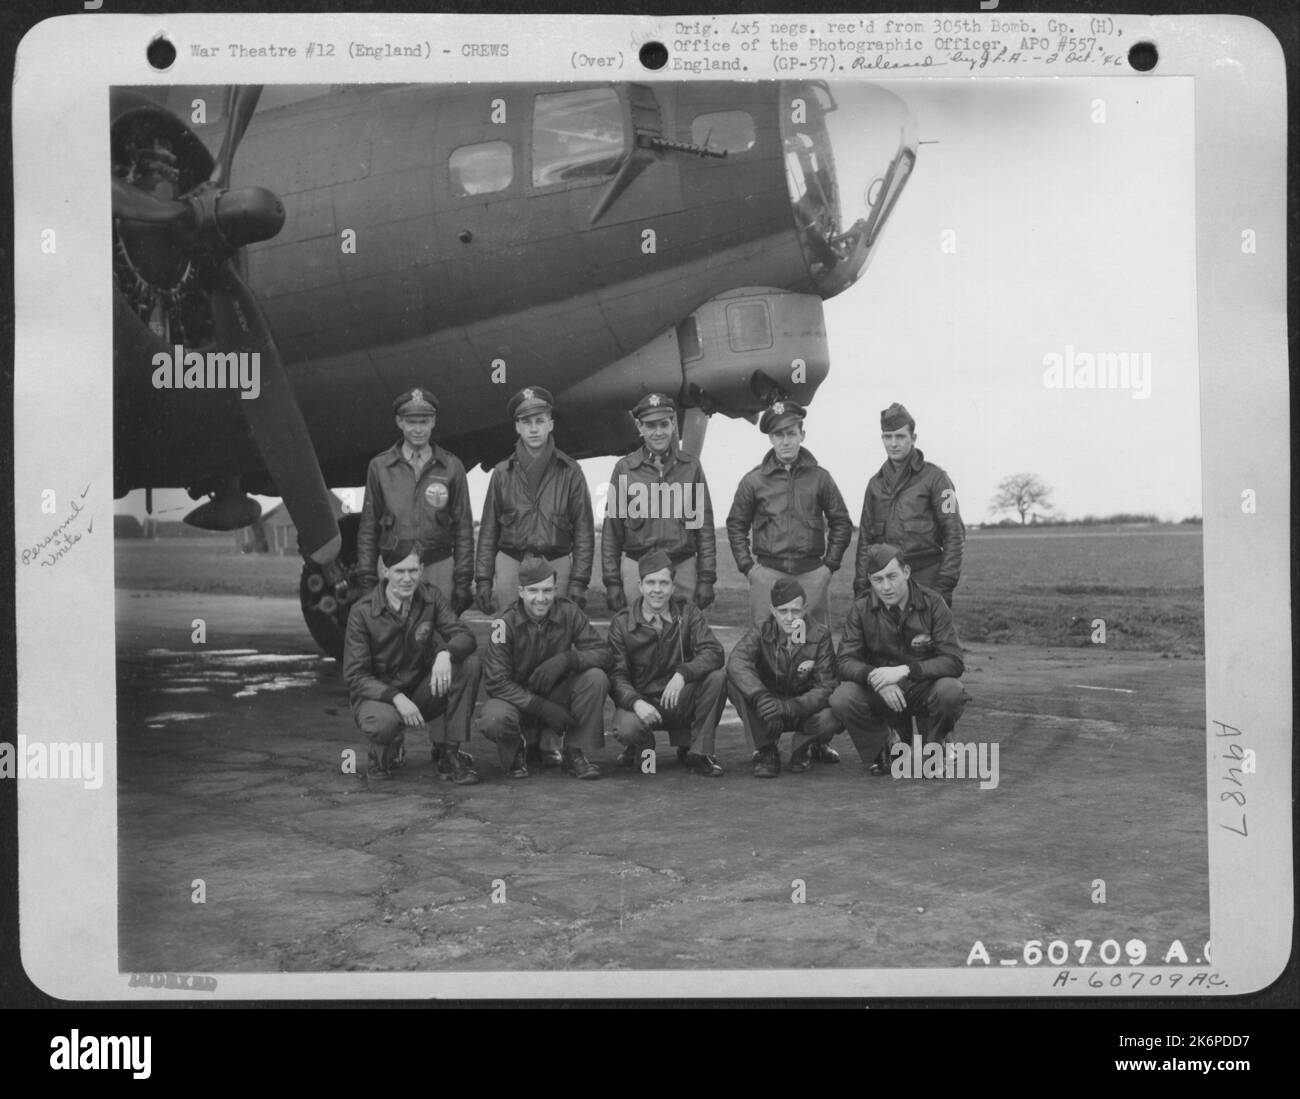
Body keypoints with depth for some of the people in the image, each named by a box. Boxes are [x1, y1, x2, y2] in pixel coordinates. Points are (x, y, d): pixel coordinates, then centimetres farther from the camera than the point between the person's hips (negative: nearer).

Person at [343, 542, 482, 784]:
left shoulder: (430, 597, -4)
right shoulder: (362, 612, -14)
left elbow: (464, 635, -12)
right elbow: (355, 676, -15)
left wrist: (445, 654, -36)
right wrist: (396, 698, -31)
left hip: (420, 691, 4)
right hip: (377, 693, -4)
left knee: (470, 665, -21)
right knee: (384, 722, -40)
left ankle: (447, 753, -12)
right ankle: (385, 750, 1)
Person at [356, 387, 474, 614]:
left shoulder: (451, 466, 7)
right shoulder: (380, 466, 7)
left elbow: (463, 528, 7)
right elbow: (368, 528, 9)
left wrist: (463, 582, 1)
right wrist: (367, 579, 2)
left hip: (439, 570, 0)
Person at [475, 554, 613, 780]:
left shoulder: (569, 613, -9)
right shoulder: (506, 624, -17)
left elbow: (604, 653, -13)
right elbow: (496, 682, -20)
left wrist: (567, 659, -33)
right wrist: (543, 708, -28)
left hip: (557, 695, 3)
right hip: (518, 699, -2)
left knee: (596, 678, -24)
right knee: (494, 720, -36)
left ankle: (576, 752, -8)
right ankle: (515, 752, 2)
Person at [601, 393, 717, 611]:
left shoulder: (691, 466, 8)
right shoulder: (624, 468, 5)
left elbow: (705, 527, 8)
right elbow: (611, 531, 6)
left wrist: (706, 578, 3)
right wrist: (612, 581, 1)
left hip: (683, 569, 1)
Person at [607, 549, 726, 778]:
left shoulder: (688, 613, 0)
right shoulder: (622, 623, -3)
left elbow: (712, 652, -15)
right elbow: (617, 675, -8)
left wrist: (682, 674, -34)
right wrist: (636, 702, -30)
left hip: (680, 702, 2)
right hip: (641, 701, -1)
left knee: (717, 677, -26)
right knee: (627, 729, -35)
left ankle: (698, 752, -10)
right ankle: (641, 748, 6)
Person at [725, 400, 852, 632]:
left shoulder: (819, 477, 6)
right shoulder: (753, 480, 5)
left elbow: (841, 523, 12)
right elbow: (736, 525, 12)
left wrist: (830, 564, 5)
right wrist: (747, 566, 3)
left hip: (812, 575, 1)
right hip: (767, 574, 0)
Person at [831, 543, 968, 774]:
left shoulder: (932, 603, -12)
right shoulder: (861, 610, -6)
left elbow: (953, 661, -18)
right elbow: (844, 661, -11)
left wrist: (904, 670, -32)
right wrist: (876, 678, -31)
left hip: (924, 689, -1)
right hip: (881, 695, 1)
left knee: (950, 691, -34)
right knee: (842, 699, -28)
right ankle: (881, 751, 2)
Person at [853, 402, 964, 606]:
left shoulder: (934, 478, 0)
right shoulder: (876, 483, 15)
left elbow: (954, 533, -3)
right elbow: (865, 538, 17)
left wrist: (944, 583, -11)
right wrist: (861, 586, 9)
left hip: (925, 579, -4)